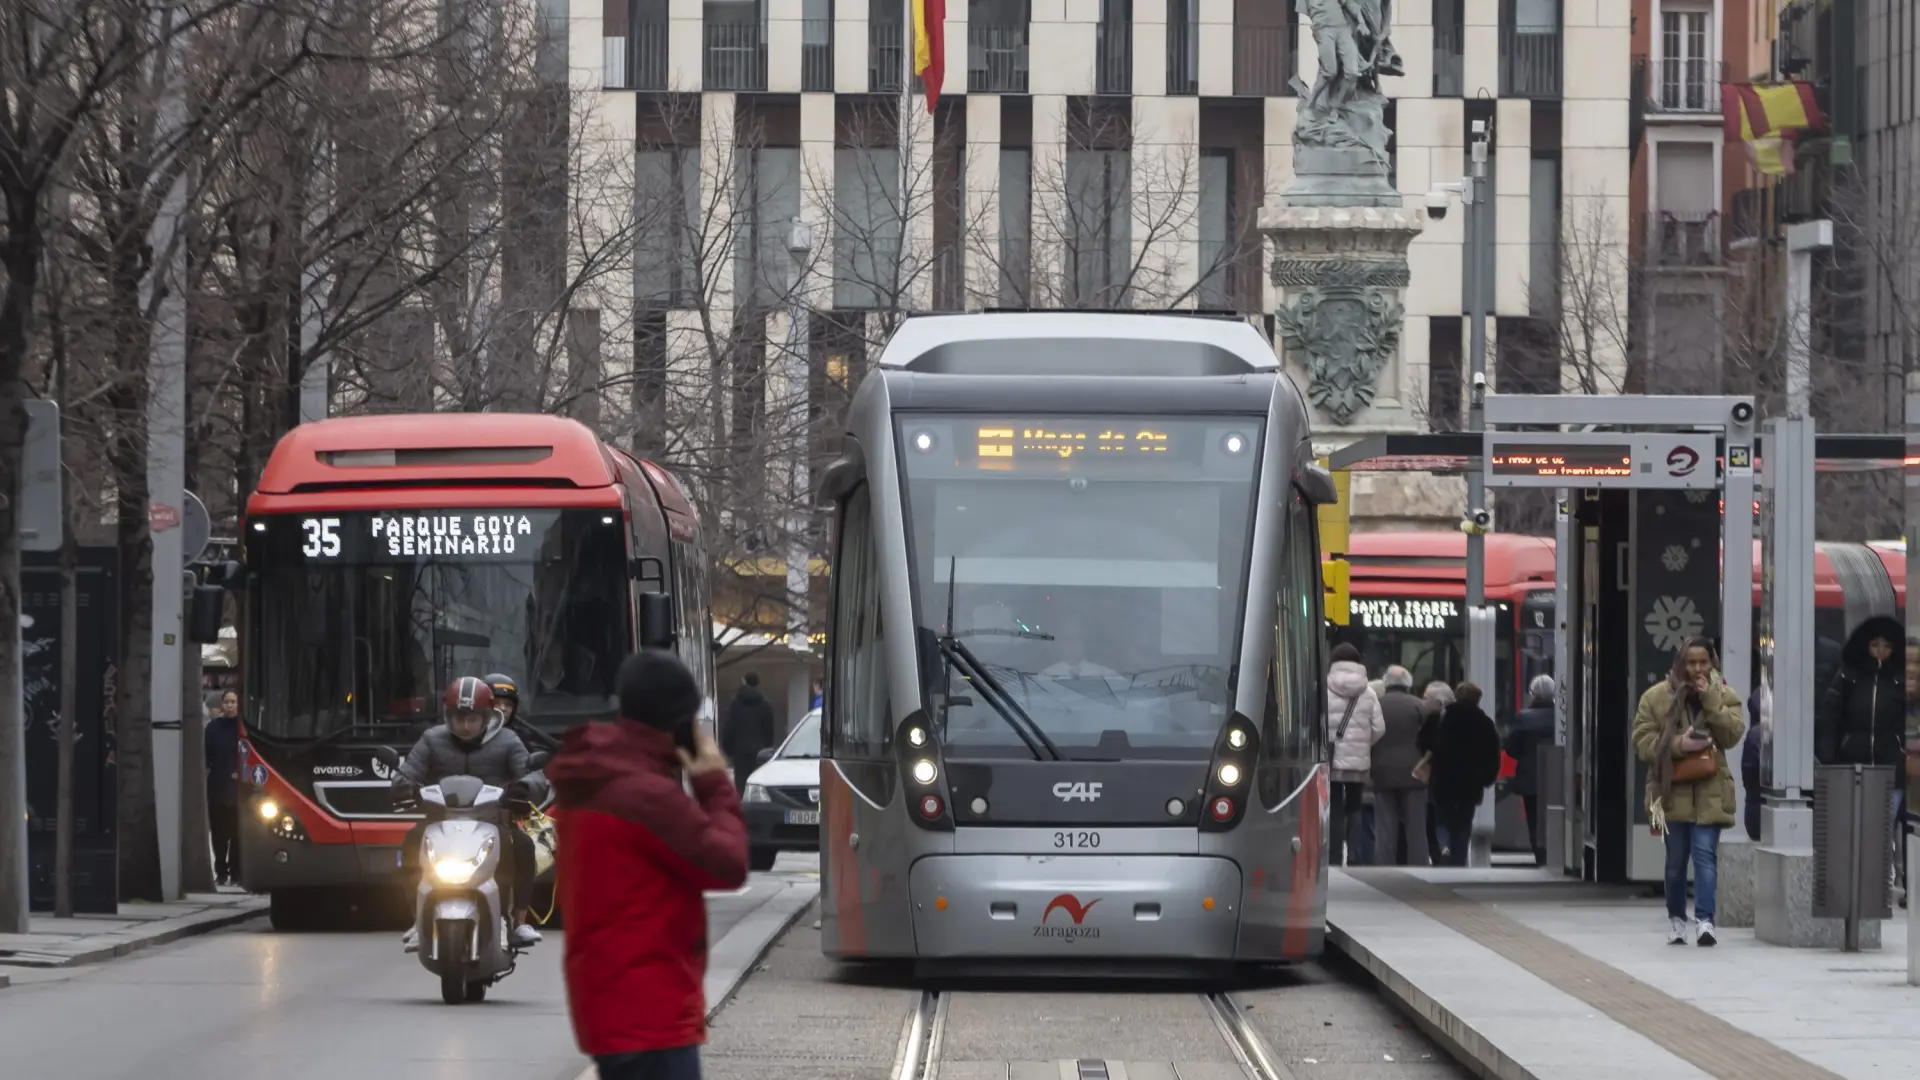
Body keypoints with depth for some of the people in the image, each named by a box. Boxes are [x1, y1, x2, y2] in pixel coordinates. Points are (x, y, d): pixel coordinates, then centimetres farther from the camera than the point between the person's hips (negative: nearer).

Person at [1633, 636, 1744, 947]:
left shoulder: (1724, 696, 5)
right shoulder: (1656, 697, 1)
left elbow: (1733, 735, -8)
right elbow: (1642, 740, -3)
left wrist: (1710, 700, -16)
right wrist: (1678, 745, -17)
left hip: (1709, 791, 0)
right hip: (1672, 790, 1)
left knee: (1705, 854, -12)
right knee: (1676, 860, 9)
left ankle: (1704, 919, -17)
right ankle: (1676, 919, 23)